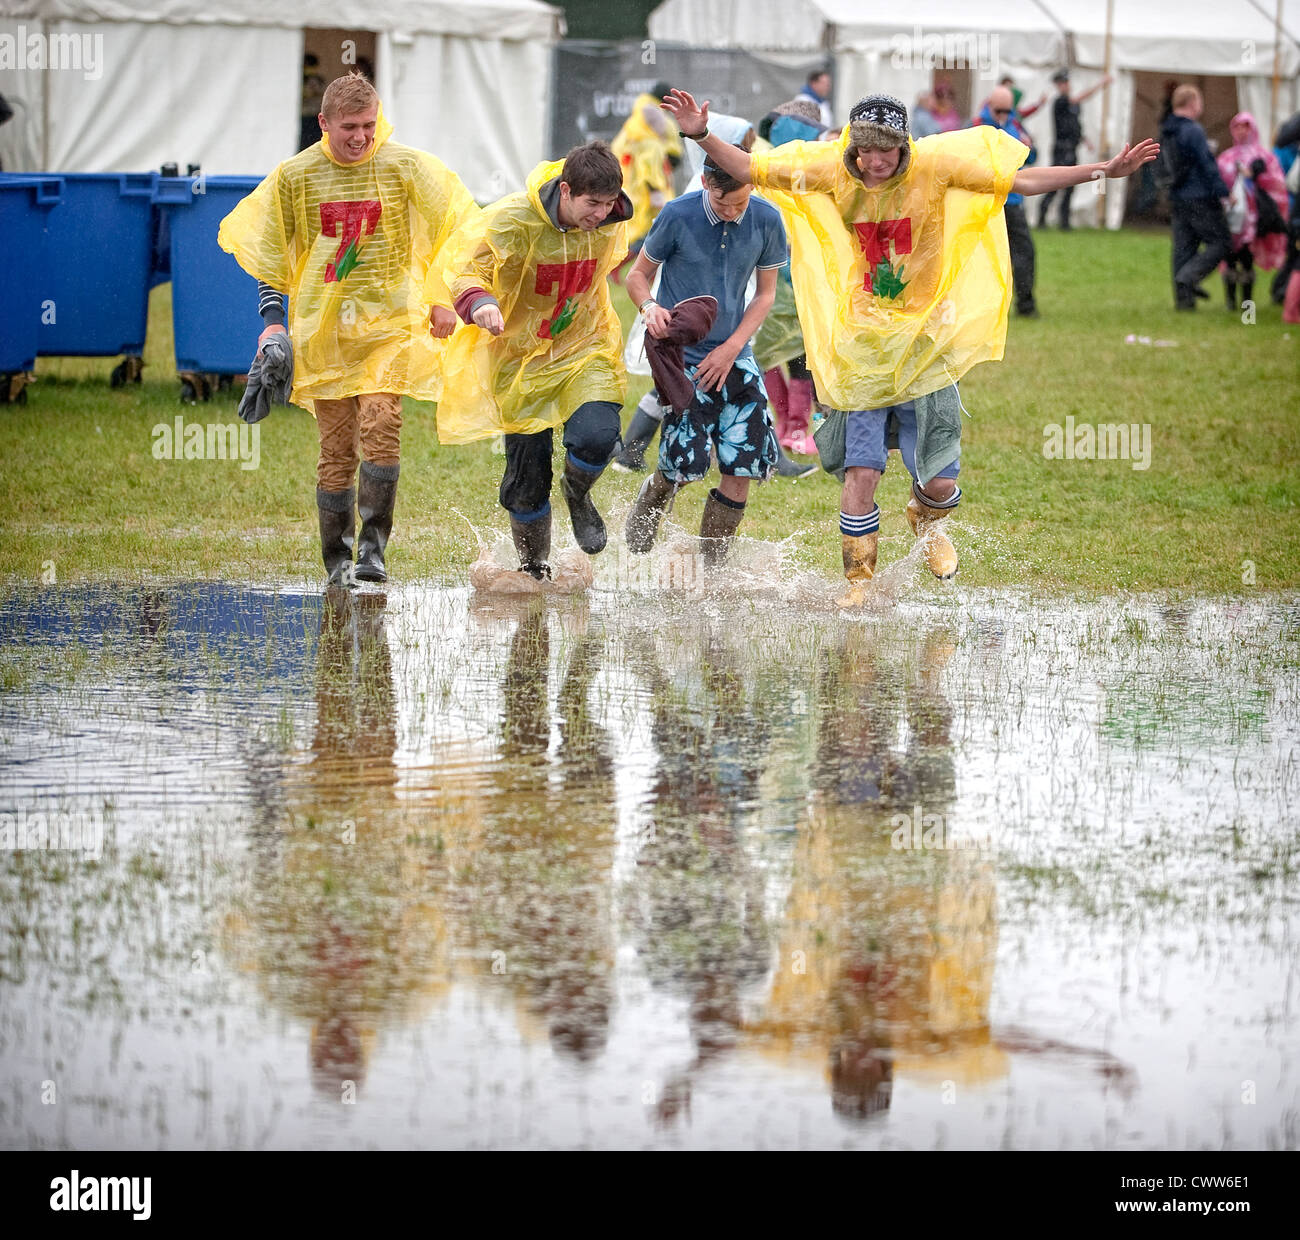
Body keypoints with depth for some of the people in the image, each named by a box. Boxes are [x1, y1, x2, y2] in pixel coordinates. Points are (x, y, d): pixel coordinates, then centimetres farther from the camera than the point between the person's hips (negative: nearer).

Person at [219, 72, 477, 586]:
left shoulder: (404, 167, -2)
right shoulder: (295, 176, 1)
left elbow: (453, 228, 9)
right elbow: (267, 251, 11)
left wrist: (443, 300, 7)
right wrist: (272, 319, 5)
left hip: (389, 321, -1)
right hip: (322, 326, 1)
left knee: (380, 424, -19)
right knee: (337, 446, 0)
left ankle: (373, 543, -11)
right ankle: (336, 557, 10)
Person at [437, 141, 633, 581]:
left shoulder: (610, 224, -9)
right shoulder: (511, 220, -23)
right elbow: (465, 268, -25)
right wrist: (480, 303, -46)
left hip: (585, 348, 2)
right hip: (520, 355, -2)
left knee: (597, 436, -25)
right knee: (527, 472, 3)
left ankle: (577, 494, 11)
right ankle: (533, 565, 26)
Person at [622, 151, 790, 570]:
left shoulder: (766, 221, -3)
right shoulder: (677, 216, -11)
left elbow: (765, 293, 7)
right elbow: (637, 275, 1)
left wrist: (731, 349, -5)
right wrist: (649, 307, -22)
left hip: (734, 357, 3)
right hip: (682, 354, -3)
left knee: (744, 466, -6)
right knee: (686, 464, -14)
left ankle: (712, 568, 9)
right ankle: (641, 522, 20)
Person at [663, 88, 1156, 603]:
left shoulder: (933, 165, -11)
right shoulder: (832, 170, -8)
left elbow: (1021, 180, -8)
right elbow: (749, 169, -1)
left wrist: (1105, 171, -13)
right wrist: (701, 137, -15)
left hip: (925, 344, 0)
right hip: (862, 343, 0)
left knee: (939, 483, 1)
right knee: (861, 472, -8)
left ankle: (926, 520, 39)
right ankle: (859, 581, 13)